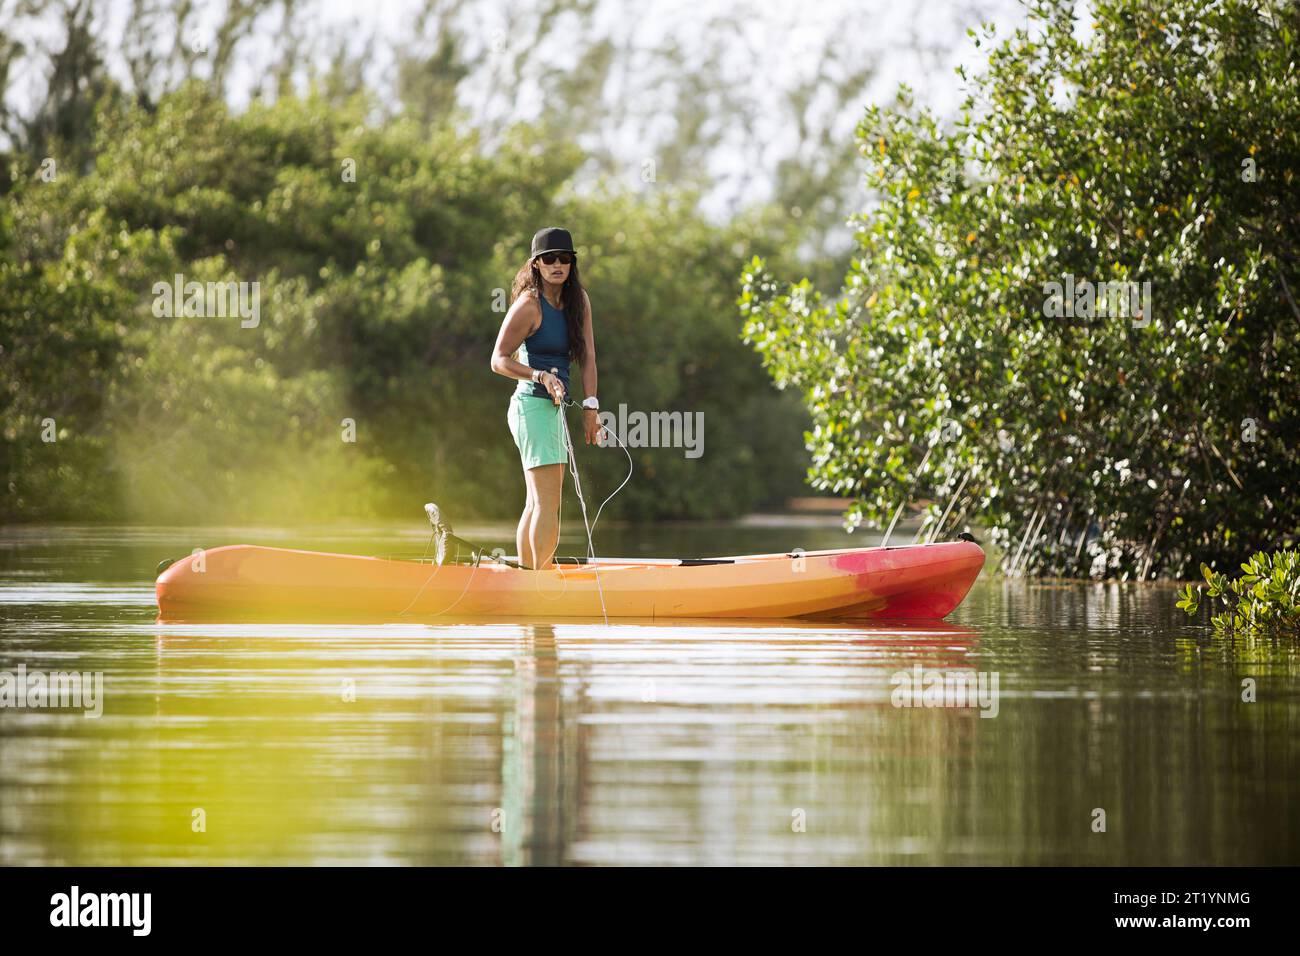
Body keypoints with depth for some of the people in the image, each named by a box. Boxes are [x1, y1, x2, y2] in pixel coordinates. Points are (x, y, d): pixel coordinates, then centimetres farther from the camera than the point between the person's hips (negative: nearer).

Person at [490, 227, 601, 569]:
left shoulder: (579, 300, 7)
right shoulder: (528, 305, -12)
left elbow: (587, 356, 5)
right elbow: (499, 360, -11)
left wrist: (590, 406, -3)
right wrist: (542, 376, -24)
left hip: (554, 407, 8)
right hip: (532, 406, -8)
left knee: (537, 504, 13)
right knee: (547, 503, -15)